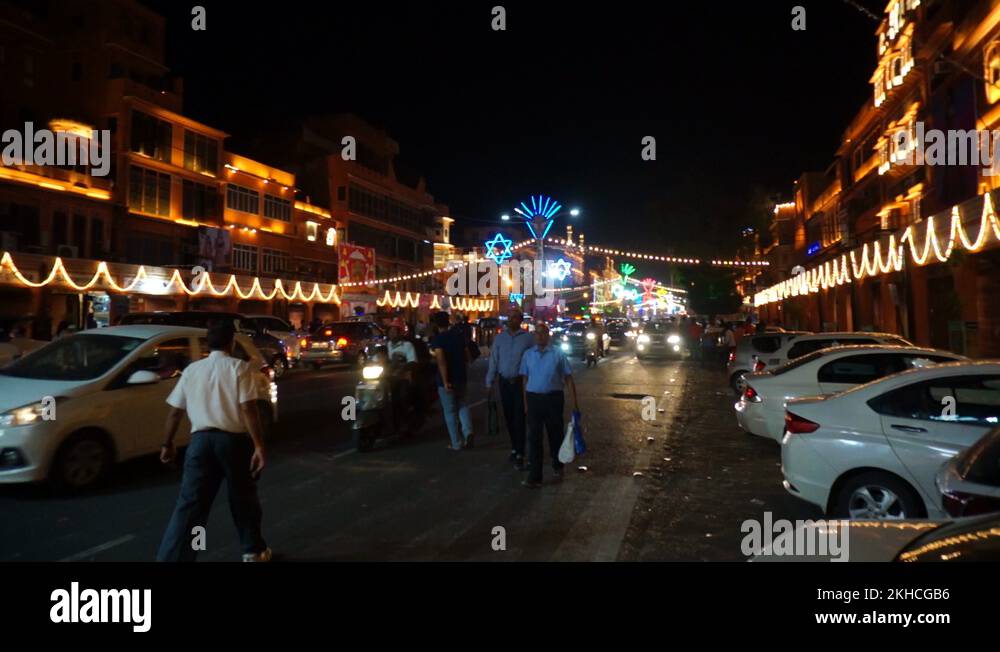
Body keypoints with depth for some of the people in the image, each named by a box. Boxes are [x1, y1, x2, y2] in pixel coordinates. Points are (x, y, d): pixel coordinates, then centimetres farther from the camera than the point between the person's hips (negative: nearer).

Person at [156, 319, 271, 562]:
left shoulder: (192, 369, 9)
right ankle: (254, 551, 30)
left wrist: (168, 444, 24)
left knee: (190, 504, 3)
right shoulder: (240, 368, -4)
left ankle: (170, 558, -4)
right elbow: (248, 409, -13)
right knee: (243, 498, 15)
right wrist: (259, 446, -14)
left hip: (201, 440, 3)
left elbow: (175, 411, 13)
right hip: (233, 440, -3)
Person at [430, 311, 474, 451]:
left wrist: (445, 382, -24)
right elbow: (467, 356, 11)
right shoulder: (459, 335, 4)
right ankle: (468, 432, -3)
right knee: (462, 405, 19)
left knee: (450, 412, 6)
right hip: (461, 377, 5)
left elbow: (441, 361, -24)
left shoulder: (437, 339, -13)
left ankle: (457, 443, 10)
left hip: (446, 381, -5)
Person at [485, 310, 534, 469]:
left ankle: (519, 454, 0)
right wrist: (490, 382, 4)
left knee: (519, 418, -4)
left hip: (521, 382, -4)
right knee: (508, 417, 13)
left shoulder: (527, 338, -6)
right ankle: (514, 447, 29)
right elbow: (493, 361, 6)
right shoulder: (500, 338, 4)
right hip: (504, 382, 4)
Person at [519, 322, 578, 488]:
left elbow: (568, 378, 1)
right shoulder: (528, 354, 5)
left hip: (553, 398, -1)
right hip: (533, 398, 1)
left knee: (555, 434, 13)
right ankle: (534, 477, 3)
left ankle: (557, 467, 36)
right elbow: (525, 380, 9)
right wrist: (525, 403, 6)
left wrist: (575, 401, -3)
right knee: (534, 437, -1)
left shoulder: (557, 353, -1)